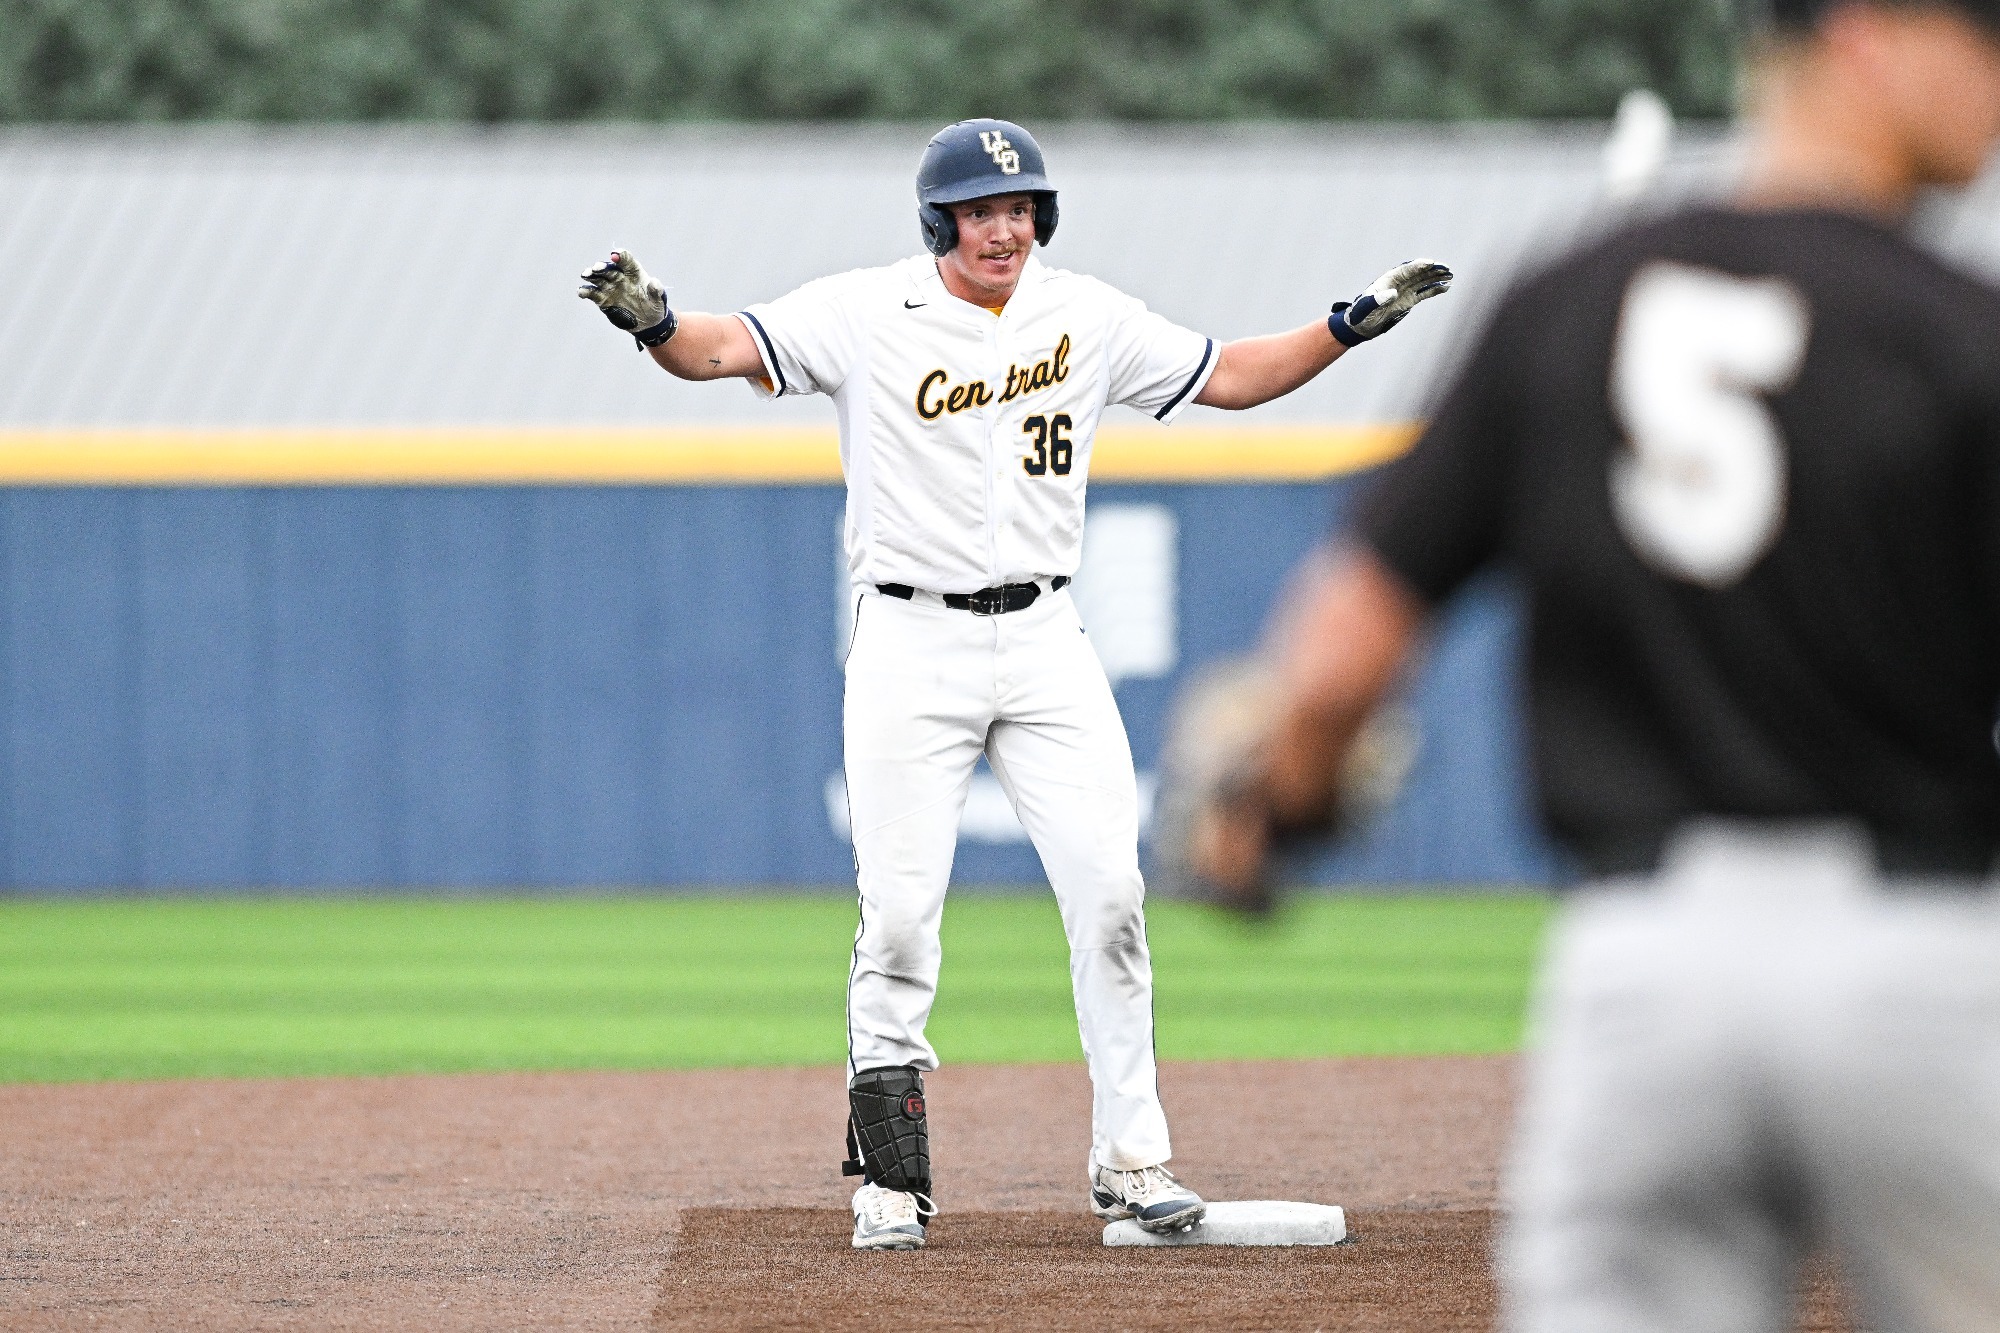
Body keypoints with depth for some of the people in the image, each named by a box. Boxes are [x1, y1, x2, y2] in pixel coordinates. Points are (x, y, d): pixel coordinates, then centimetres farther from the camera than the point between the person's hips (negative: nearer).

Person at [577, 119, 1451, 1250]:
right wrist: (655, 322, -39)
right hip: (913, 648, -3)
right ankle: (892, 1180, 5)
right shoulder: (865, 316, -5)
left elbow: (1232, 378, 15)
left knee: (1109, 892, -5)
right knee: (899, 915, -5)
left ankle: (1131, 1160, 5)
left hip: (1047, 646, 3)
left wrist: (1356, 324, 4)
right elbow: (725, 348, -17)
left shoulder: (1091, 318, 6)